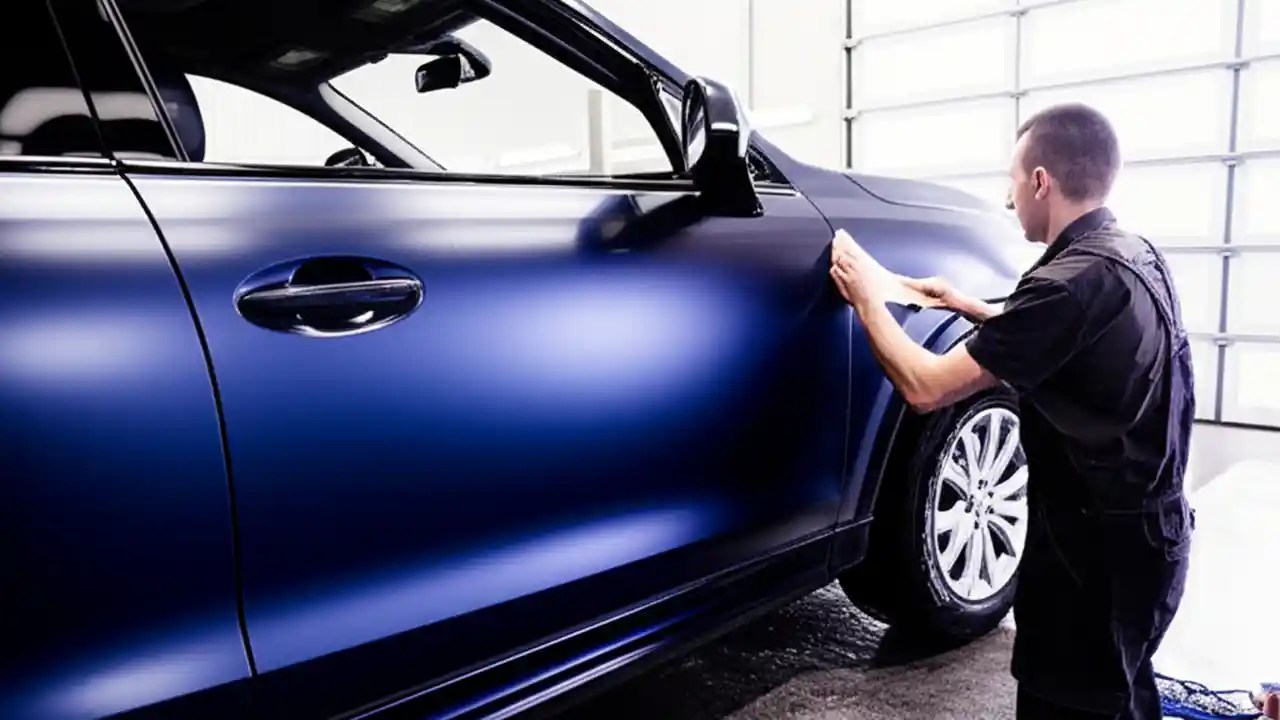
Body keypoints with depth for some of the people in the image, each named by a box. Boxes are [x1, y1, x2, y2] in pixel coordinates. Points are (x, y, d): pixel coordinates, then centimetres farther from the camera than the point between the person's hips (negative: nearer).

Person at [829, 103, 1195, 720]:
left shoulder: (1074, 281, -26)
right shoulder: (1133, 257, 3)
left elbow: (925, 388, -25)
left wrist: (867, 299, -11)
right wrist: (970, 308, 19)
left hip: (1098, 544, -9)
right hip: (1148, 527, 9)